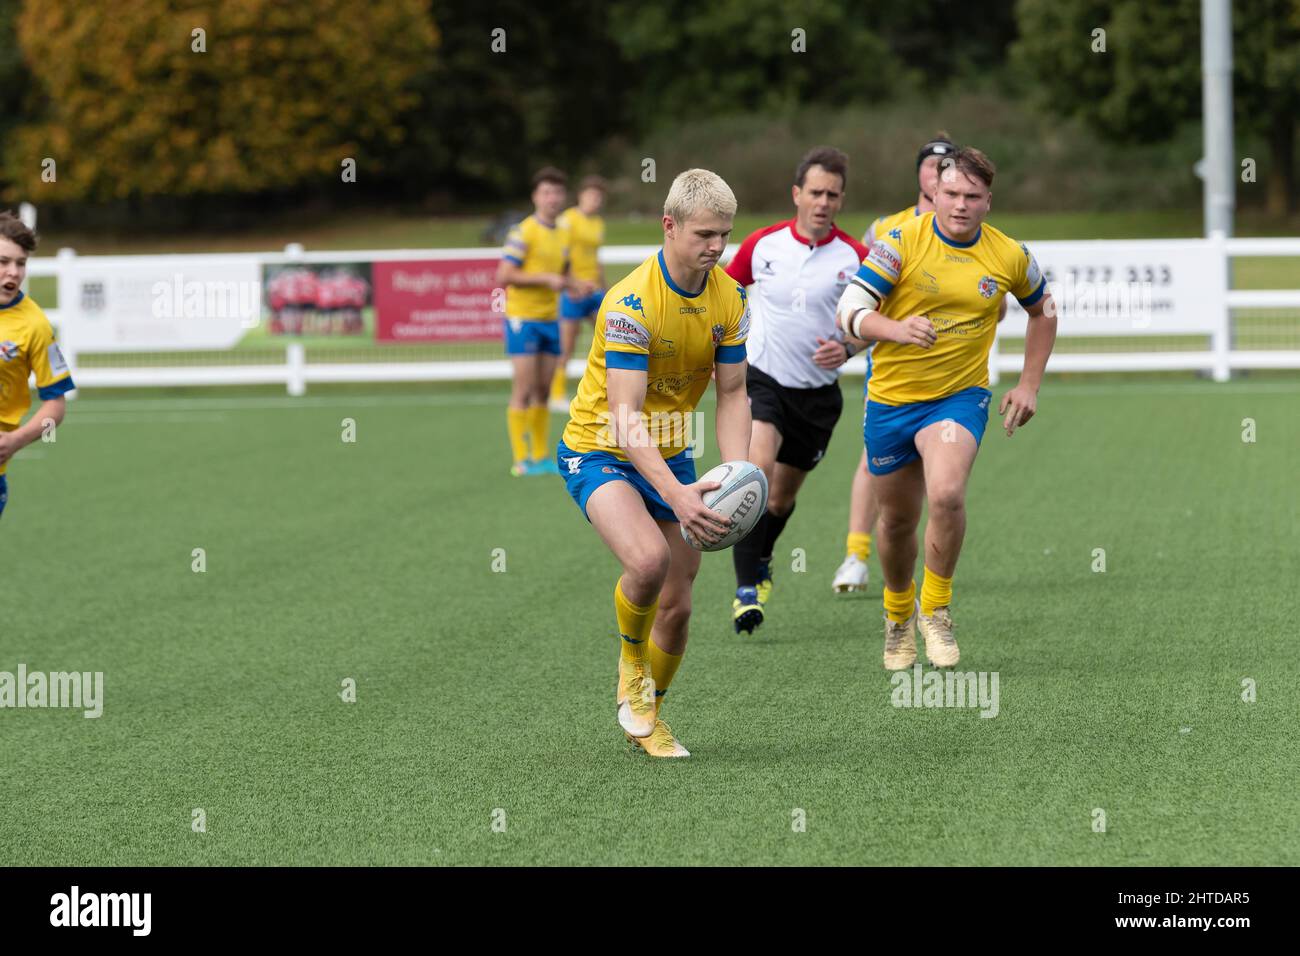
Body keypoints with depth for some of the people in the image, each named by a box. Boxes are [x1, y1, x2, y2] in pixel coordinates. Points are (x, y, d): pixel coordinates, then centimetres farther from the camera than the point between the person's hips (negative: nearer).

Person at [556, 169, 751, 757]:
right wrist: (675, 494, -42)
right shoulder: (631, 302, -26)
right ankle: (631, 671, -3)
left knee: (677, 604, 5)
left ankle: (646, 718, 29)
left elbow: (732, 394, 0)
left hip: (670, 454, 6)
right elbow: (626, 416, -30)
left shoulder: (730, 299, -5)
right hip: (600, 452, -6)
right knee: (648, 559, -31)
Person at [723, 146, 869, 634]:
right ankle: (746, 587, -24)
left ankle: (760, 561, 45)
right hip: (762, 378, -1)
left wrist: (847, 347, -16)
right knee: (757, 467, -25)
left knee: (782, 495, 14)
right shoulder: (762, 245, -5)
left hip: (818, 391, 1)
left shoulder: (855, 257, -7)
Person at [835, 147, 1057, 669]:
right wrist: (897, 329, -36)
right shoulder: (901, 242, -11)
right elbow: (849, 309, -16)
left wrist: (1029, 384, 10)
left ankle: (936, 608, -5)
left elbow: (1042, 310, 17)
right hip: (891, 397, 0)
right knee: (898, 519, 11)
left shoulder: (1010, 256, -3)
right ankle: (898, 613, 40)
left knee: (946, 494, -27)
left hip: (960, 396, 0)